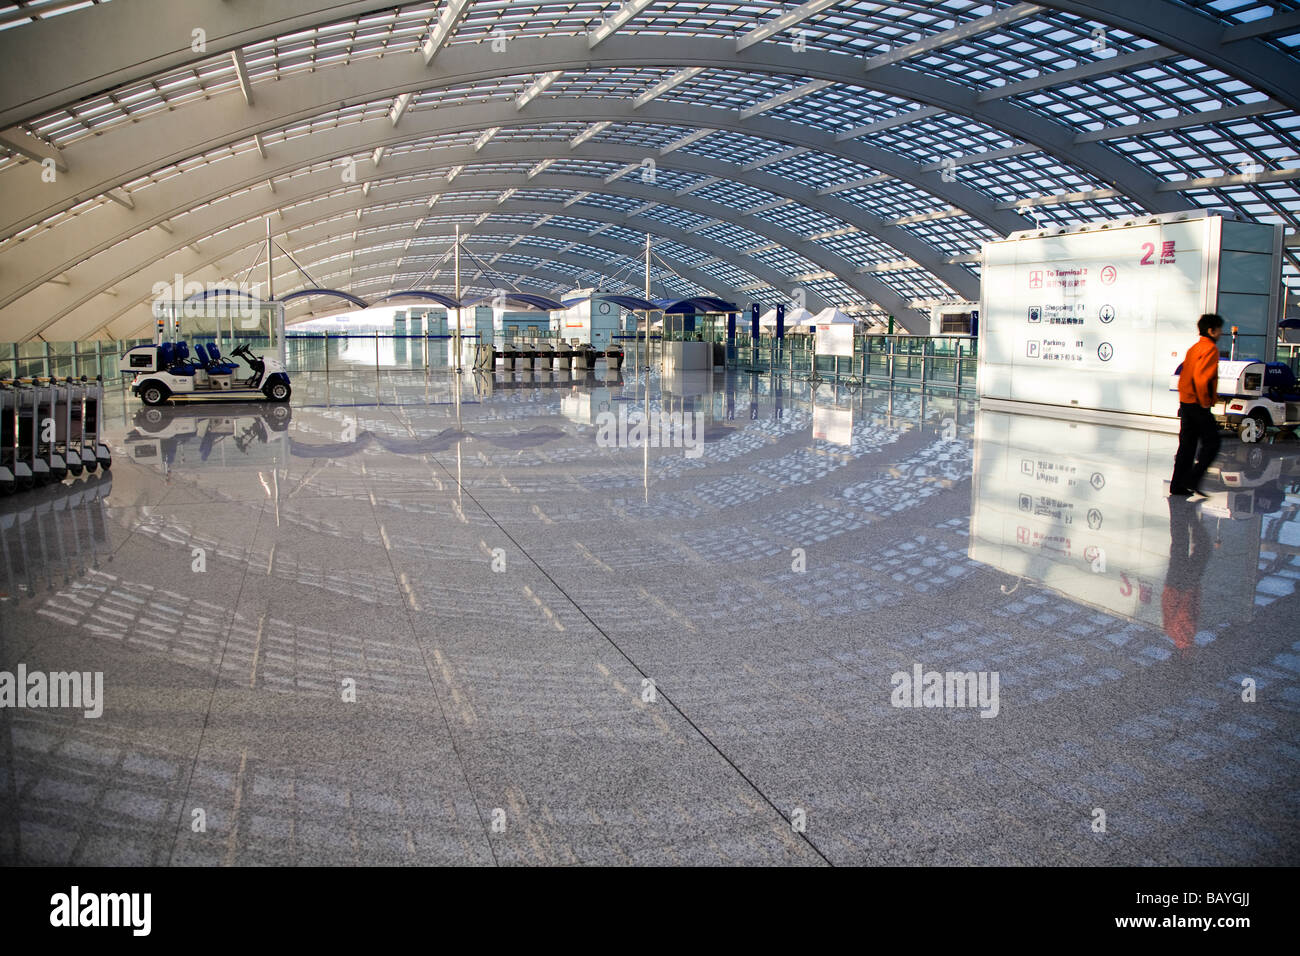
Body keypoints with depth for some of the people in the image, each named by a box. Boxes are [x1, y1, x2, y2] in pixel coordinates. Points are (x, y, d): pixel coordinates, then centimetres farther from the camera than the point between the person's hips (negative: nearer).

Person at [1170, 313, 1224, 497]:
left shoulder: (1194, 348, 15)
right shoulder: (1211, 349, -12)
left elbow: (1183, 376, 18)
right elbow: (1201, 377, -23)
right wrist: (1205, 402, -15)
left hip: (1186, 403, 9)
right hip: (1198, 405, -9)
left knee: (1187, 445, 11)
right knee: (1211, 442, 0)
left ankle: (1177, 486, 11)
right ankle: (1192, 480, -5)